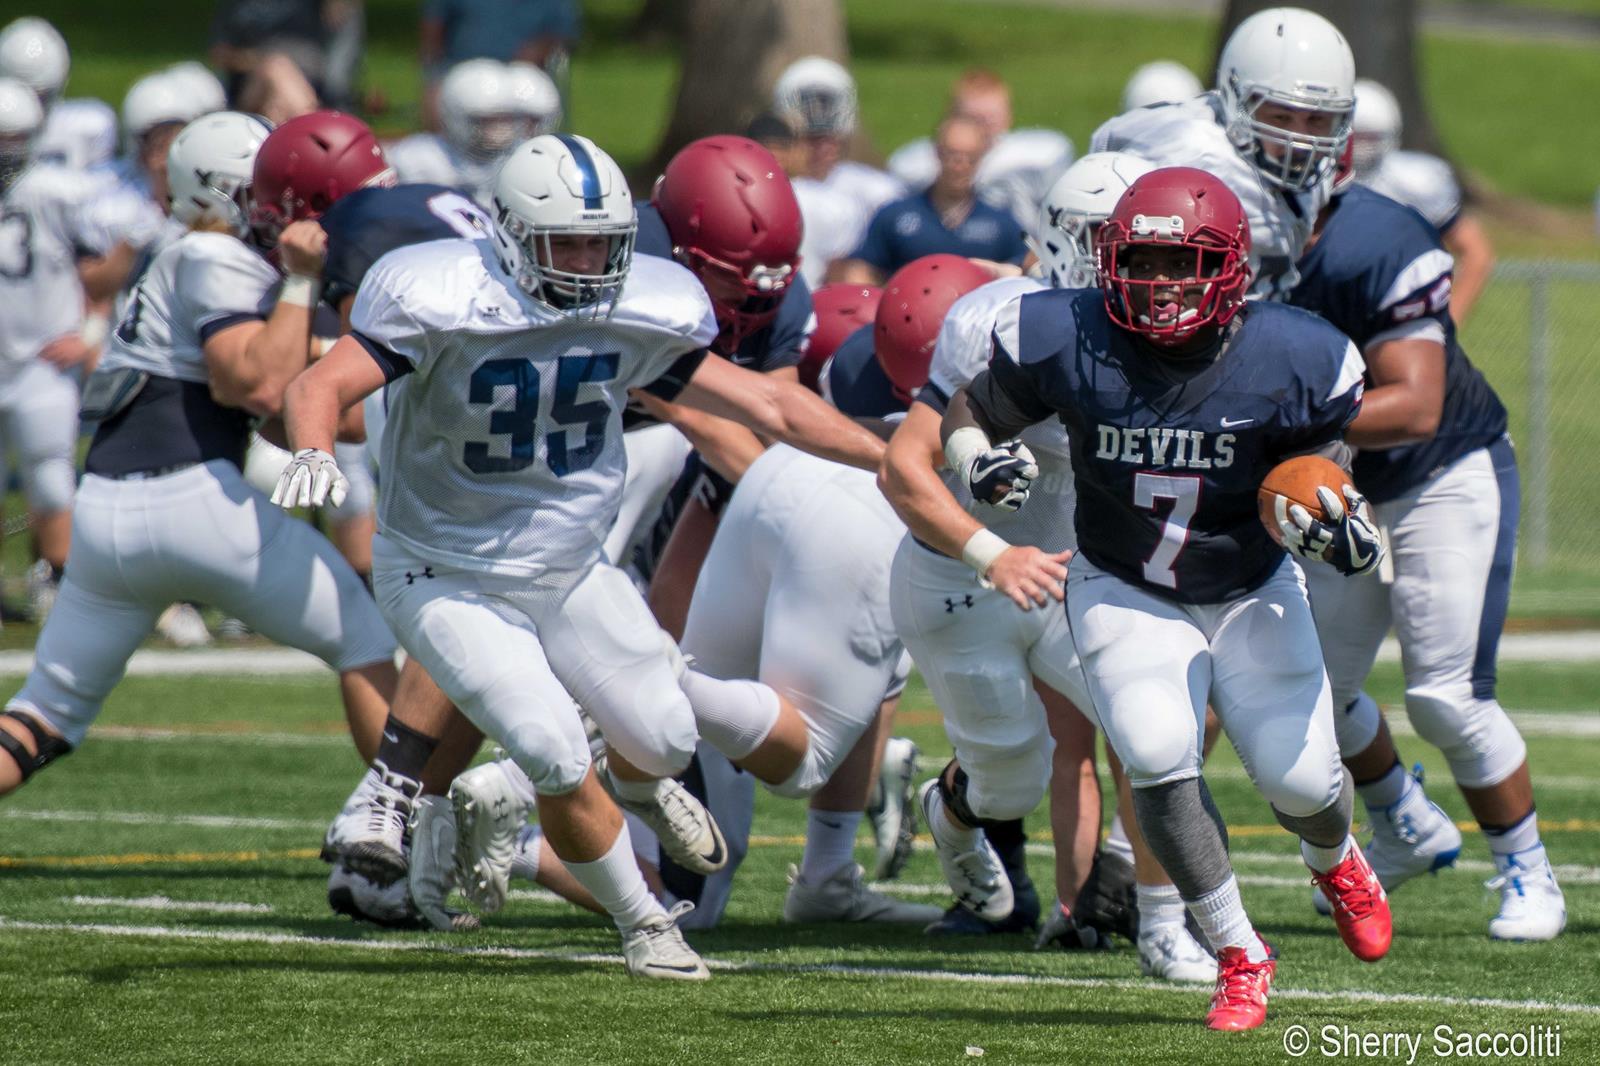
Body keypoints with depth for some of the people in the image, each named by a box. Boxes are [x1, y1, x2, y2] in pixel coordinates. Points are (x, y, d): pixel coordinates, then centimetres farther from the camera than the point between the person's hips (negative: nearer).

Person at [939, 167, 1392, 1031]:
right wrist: (980, 463, -27)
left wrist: (1336, 519, -20)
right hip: (1125, 594, -1)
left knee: (1300, 776, -2)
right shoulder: (1063, 341, -21)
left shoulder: (1293, 360, -20)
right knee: (1159, 760, -22)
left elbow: (1311, 459, 0)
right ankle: (1238, 956, -2)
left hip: (1252, 593, 1)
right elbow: (968, 414, -6)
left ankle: (1334, 858, 40)